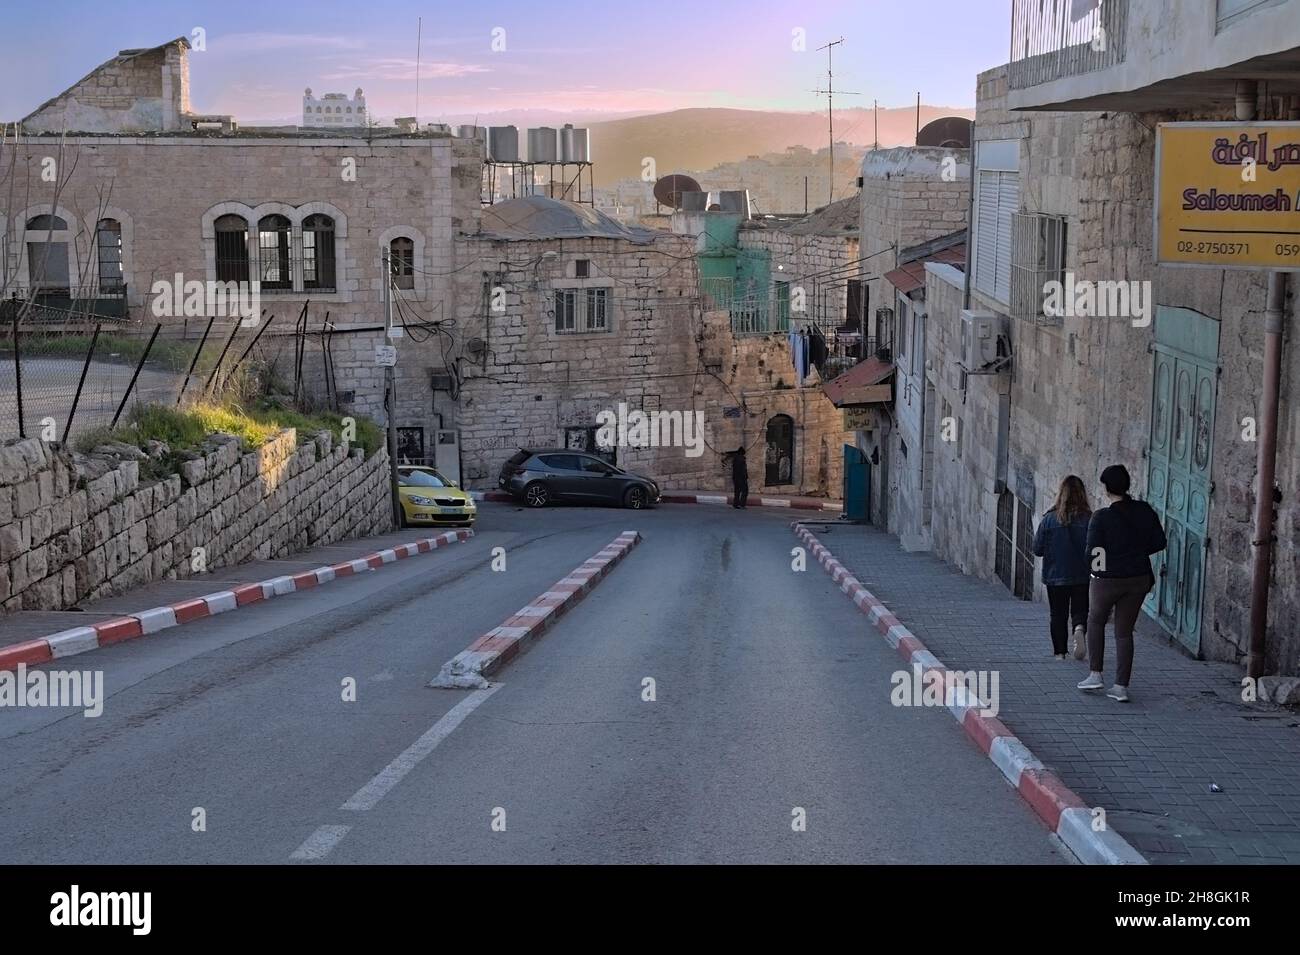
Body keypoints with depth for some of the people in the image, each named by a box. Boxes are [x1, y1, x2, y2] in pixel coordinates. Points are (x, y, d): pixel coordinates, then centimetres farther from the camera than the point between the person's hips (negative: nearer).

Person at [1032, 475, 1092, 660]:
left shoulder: (1049, 519, -9)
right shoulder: (1089, 519, -10)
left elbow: (1037, 549, -4)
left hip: (1055, 576, 0)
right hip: (1082, 576, 0)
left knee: (1058, 615, 13)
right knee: (1080, 610, 12)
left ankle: (1059, 652, 13)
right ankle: (1079, 628, -18)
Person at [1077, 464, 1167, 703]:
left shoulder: (1101, 518, -18)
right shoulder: (1145, 511, -4)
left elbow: (1092, 553, -17)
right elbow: (1160, 542, 4)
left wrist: (1094, 566, 5)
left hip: (1107, 580, -4)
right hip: (1139, 580, 4)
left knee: (1096, 620, 22)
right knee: (1124, 632, 13)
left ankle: (1095, 674, 18)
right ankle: (1121, 686, 10)